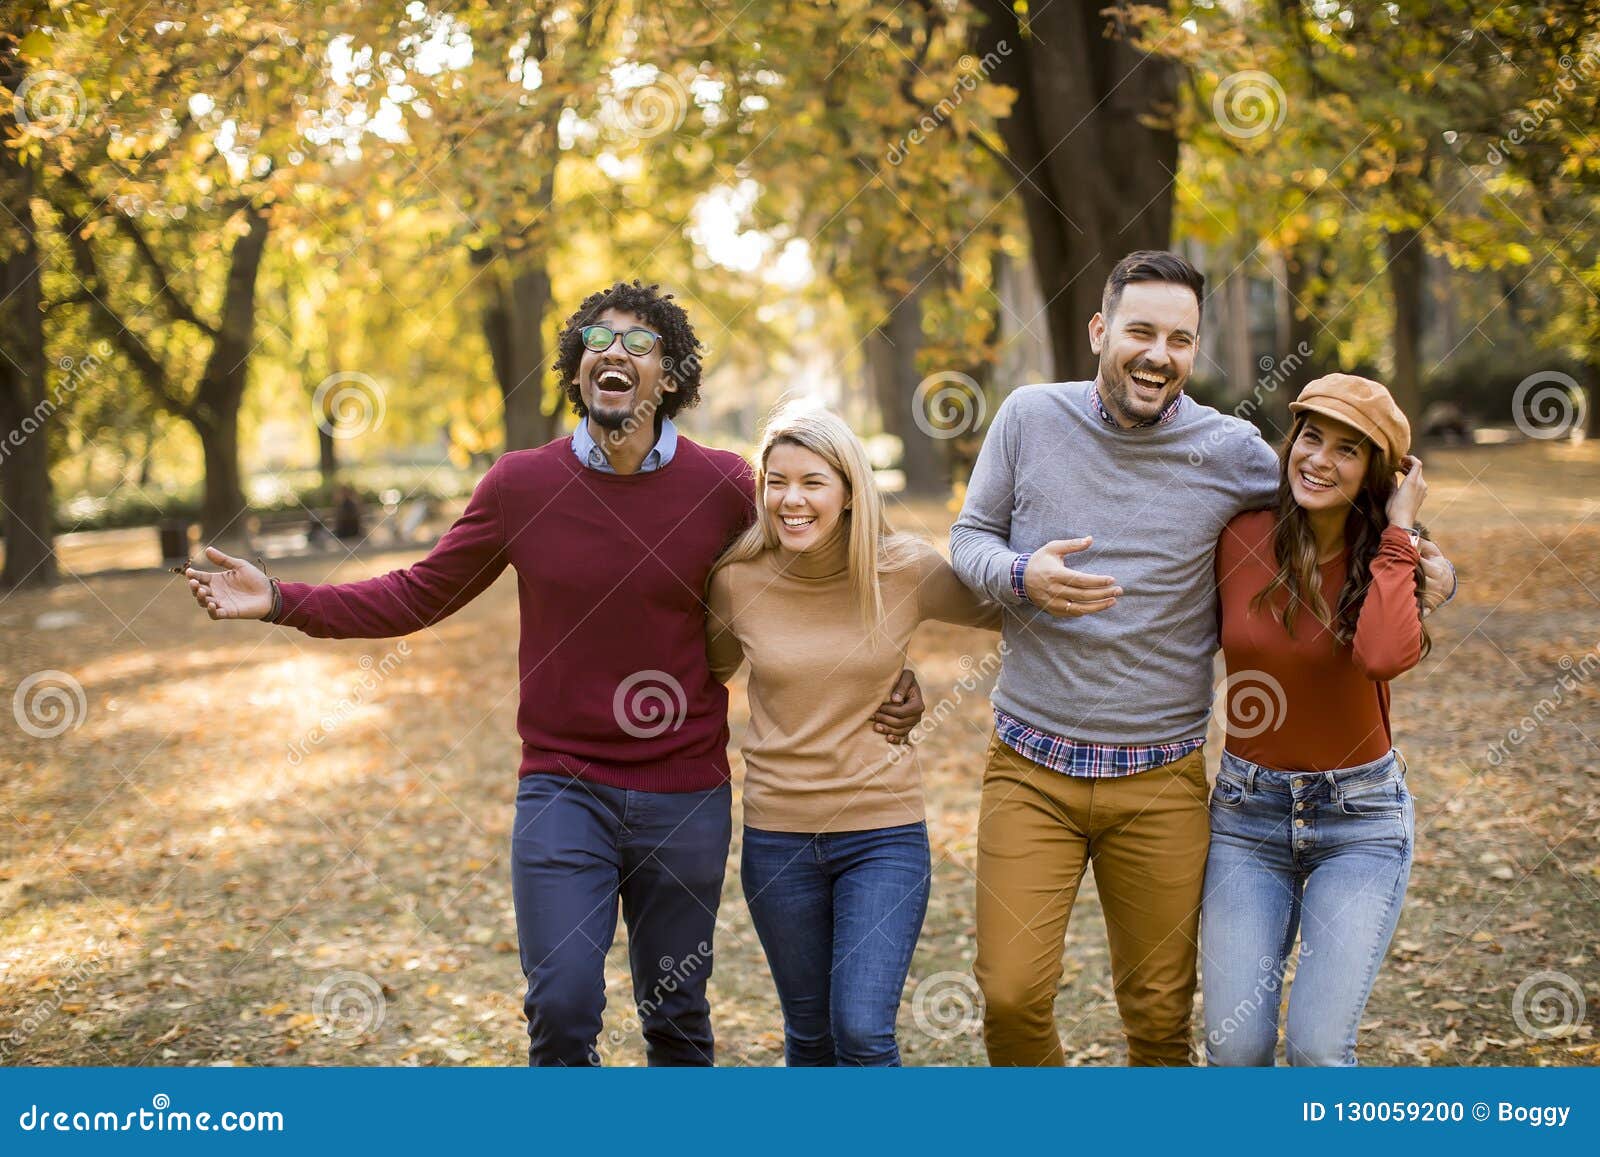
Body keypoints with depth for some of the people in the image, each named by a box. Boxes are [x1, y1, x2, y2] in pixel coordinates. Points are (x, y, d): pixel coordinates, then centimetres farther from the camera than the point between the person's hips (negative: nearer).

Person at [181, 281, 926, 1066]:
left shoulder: (724, 488, -4)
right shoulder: (521, 486, -3)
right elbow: (418, 596, 5)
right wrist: (278, 601, -4)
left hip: (685, 796, 1)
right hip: (563, 790, 0)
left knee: (677, 1015, 12)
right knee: (562, 1008, -9)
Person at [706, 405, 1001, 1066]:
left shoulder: (906, 572, -8)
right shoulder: (738, 582, -4)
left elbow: (999, 611, 10)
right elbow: (709, 673, 16)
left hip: (883, 834, -2)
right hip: (777, 837, 2)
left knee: (864, 1034, -12)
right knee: (811, 1033, 14)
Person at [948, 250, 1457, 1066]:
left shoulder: (1231, 451, -2)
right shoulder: (1030, 418, -2)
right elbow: (970, 537, 5)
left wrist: (1422, 563, -3)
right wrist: (1022, 576, -17)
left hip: (1161, 781, 0)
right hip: (1031, 768, 0)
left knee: (1160, 1015, 9)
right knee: (1011, 997, -4)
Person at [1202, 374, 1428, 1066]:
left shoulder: (1390, 560, -6)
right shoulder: (1240, 537, -4)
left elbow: (1385, 656, -29)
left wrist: (1397, 531, -20)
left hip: (1361, 818, -1)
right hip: (1246, 812, 2)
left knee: (1317, 1047, -10)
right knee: (1236, 1046, -4)